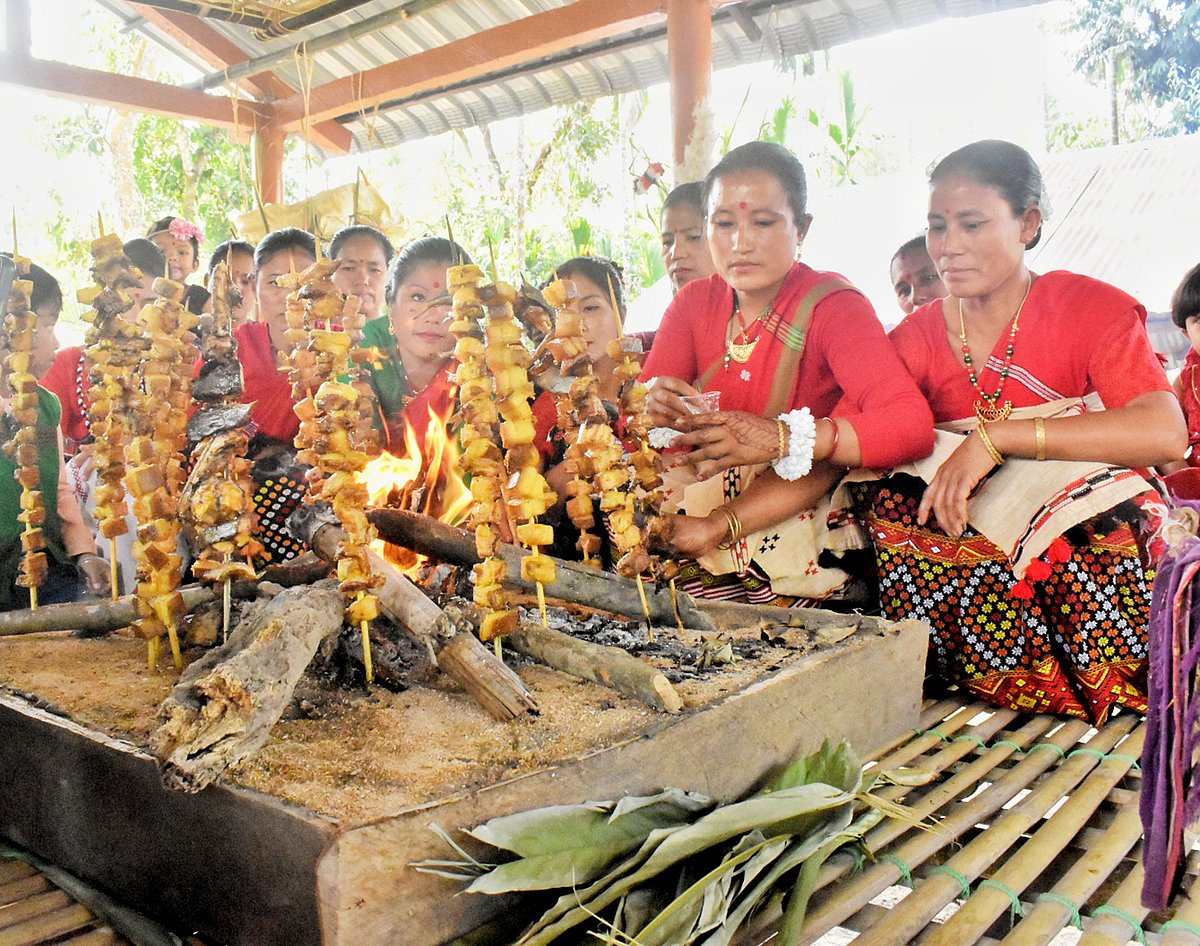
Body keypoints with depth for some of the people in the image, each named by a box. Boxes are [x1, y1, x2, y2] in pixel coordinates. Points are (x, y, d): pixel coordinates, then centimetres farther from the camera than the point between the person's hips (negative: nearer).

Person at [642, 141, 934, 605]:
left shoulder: (832, 305, -8)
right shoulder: (694, 303, 6)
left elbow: (912, 424, -23)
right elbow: (644, 407, 0)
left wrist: (781, 437, -35)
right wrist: (653, 405, -24)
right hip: (701, 494, 5)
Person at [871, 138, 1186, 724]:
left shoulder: (1092, 309, -2)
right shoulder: (915, 339, 7)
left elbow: (1165, 434, -20)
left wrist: (994, 438, -25)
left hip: (1089, 531, -2)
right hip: (967, 536, 3)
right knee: (893, 509, -25)